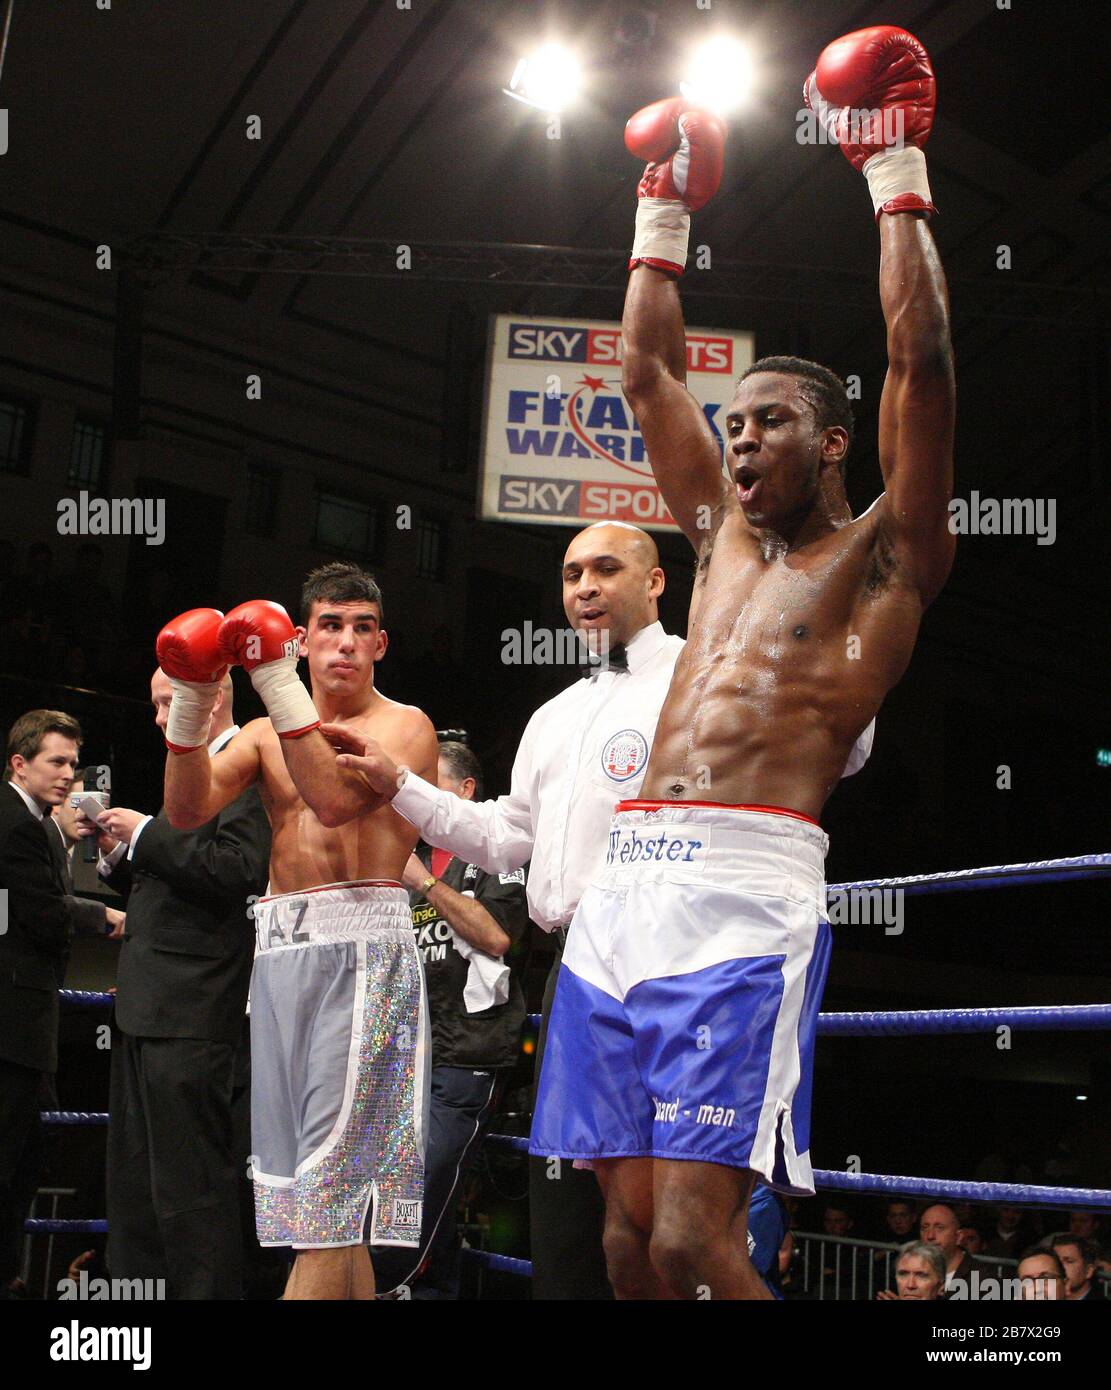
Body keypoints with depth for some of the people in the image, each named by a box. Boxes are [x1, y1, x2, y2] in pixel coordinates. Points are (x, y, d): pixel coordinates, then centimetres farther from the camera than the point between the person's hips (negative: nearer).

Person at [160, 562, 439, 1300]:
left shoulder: (406, 726, 3)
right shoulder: (265, 735, 18)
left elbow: (338, 800, -16)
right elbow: (187, 810, 4)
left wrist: (280, 686, -18)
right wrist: (191, 704, -9)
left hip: (360, 947, -6)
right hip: (280, 951, 6)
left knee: (333, 1172, -12)